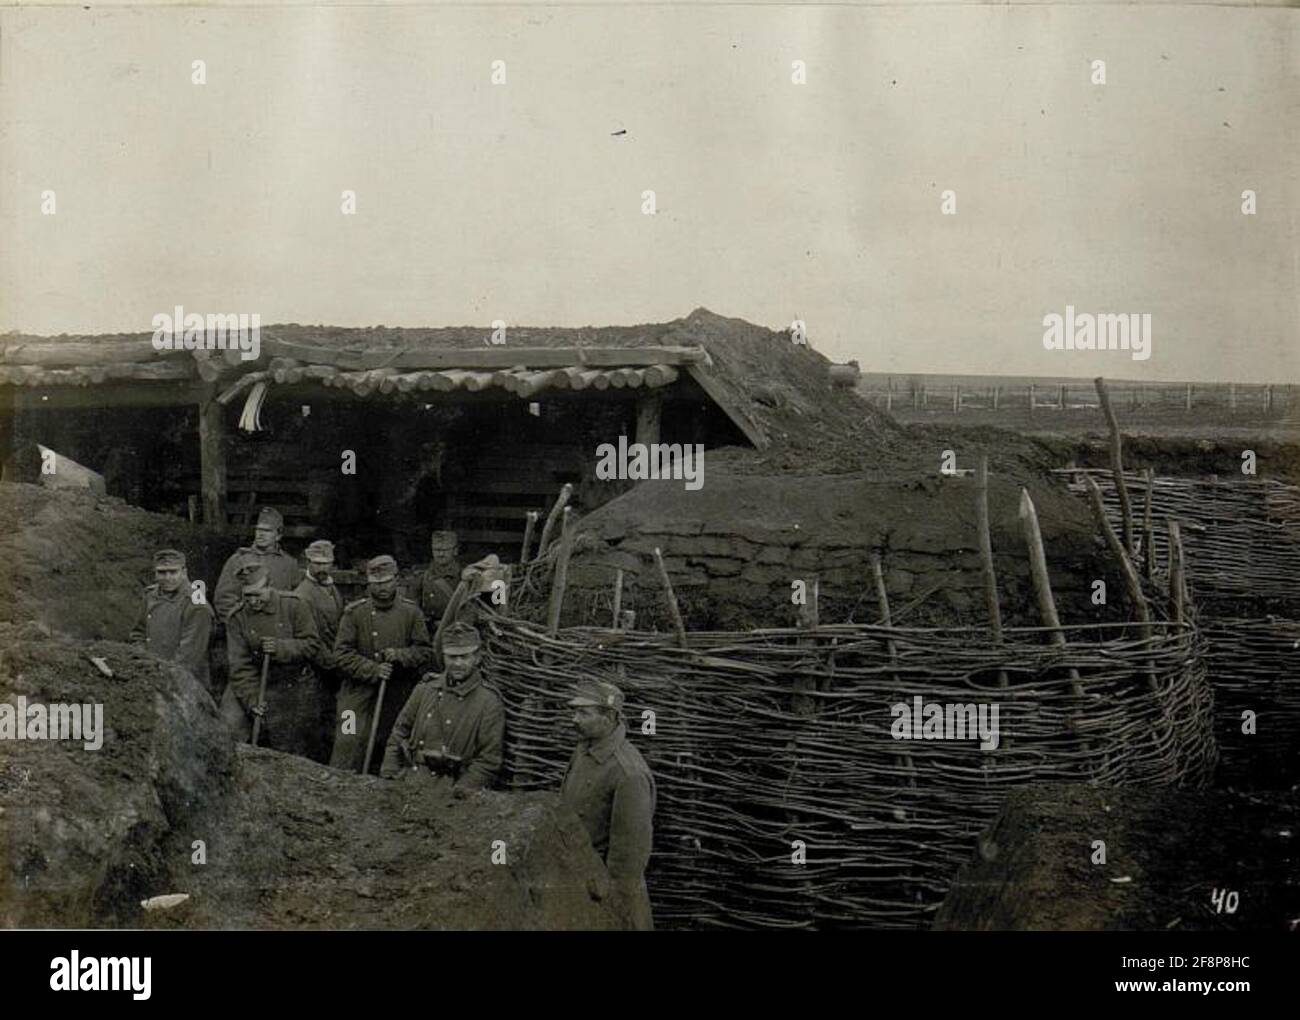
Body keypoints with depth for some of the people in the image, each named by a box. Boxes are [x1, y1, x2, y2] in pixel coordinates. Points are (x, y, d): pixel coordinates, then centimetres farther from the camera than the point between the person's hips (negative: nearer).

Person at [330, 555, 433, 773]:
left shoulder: (411, 612, 5)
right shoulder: (354, 612, 0)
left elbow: (425, 652, 5)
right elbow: (341, 655, -5)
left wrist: (401, 656, -14)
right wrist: (373, 670, -17)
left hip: (397, 702, 2)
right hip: (358, 698, -2)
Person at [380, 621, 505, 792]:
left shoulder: (489, 703, -1)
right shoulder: (425, 689, 13)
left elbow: (489, 761, -3)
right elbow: (399, 734, 19)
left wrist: (461, 790, -15)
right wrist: (388, 776, 7)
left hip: (449, 785, -4)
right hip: (409, 779, 4)